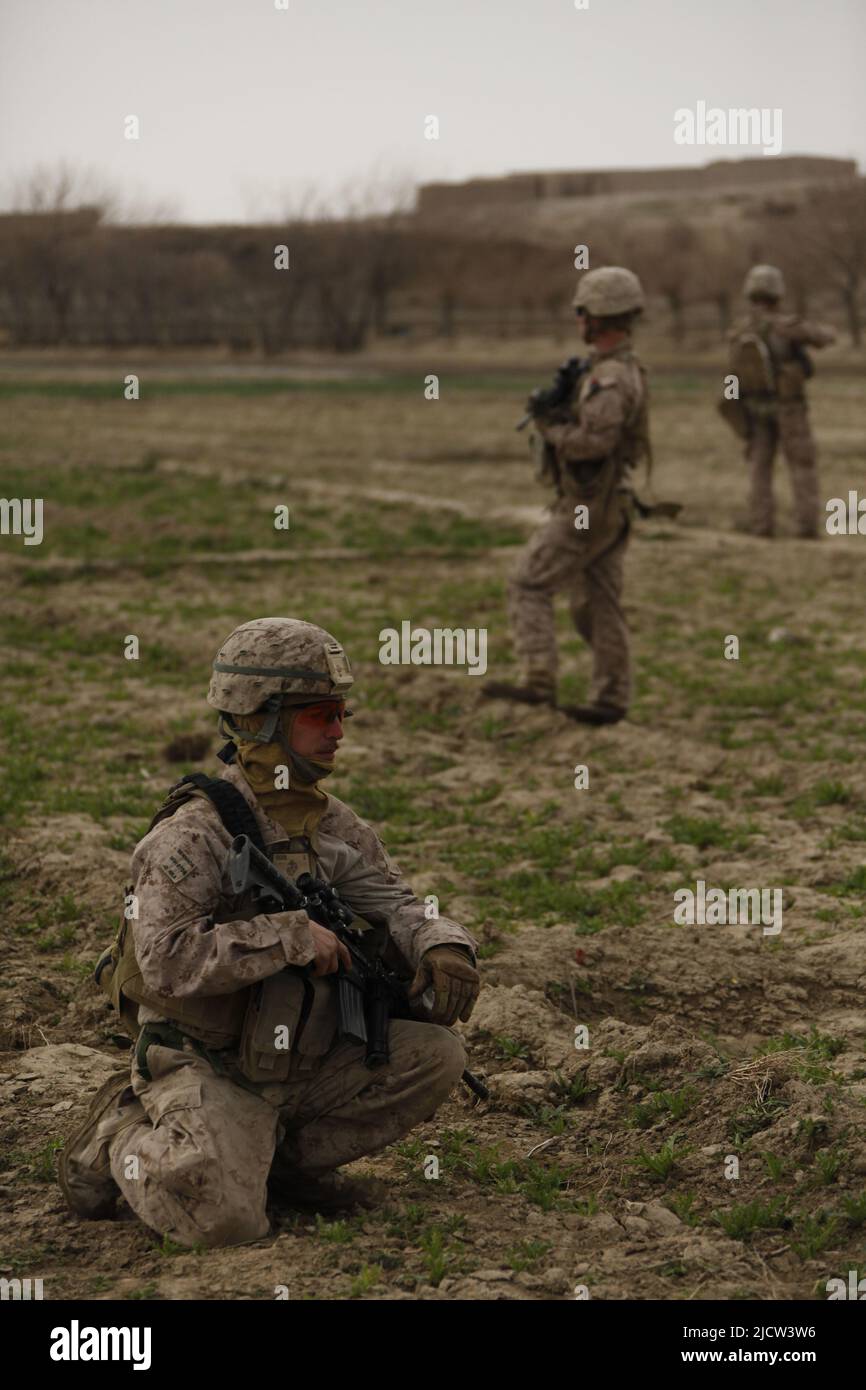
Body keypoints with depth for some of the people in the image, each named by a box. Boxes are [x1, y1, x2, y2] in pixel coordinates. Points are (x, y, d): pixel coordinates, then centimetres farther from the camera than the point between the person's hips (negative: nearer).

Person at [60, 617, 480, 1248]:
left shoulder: (332, 824, 7)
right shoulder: (195, 834, -18)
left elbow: (393, 904, 4)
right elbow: (166, 961, -28)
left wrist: (444, 948, -19)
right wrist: (293, 934, -26)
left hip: (299, 1064, 7)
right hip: (202, 1070, -7)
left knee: (437, 1054, -9)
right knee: (228, 1219, -26)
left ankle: (281, 1158, 6)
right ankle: (122, 1138, 6)